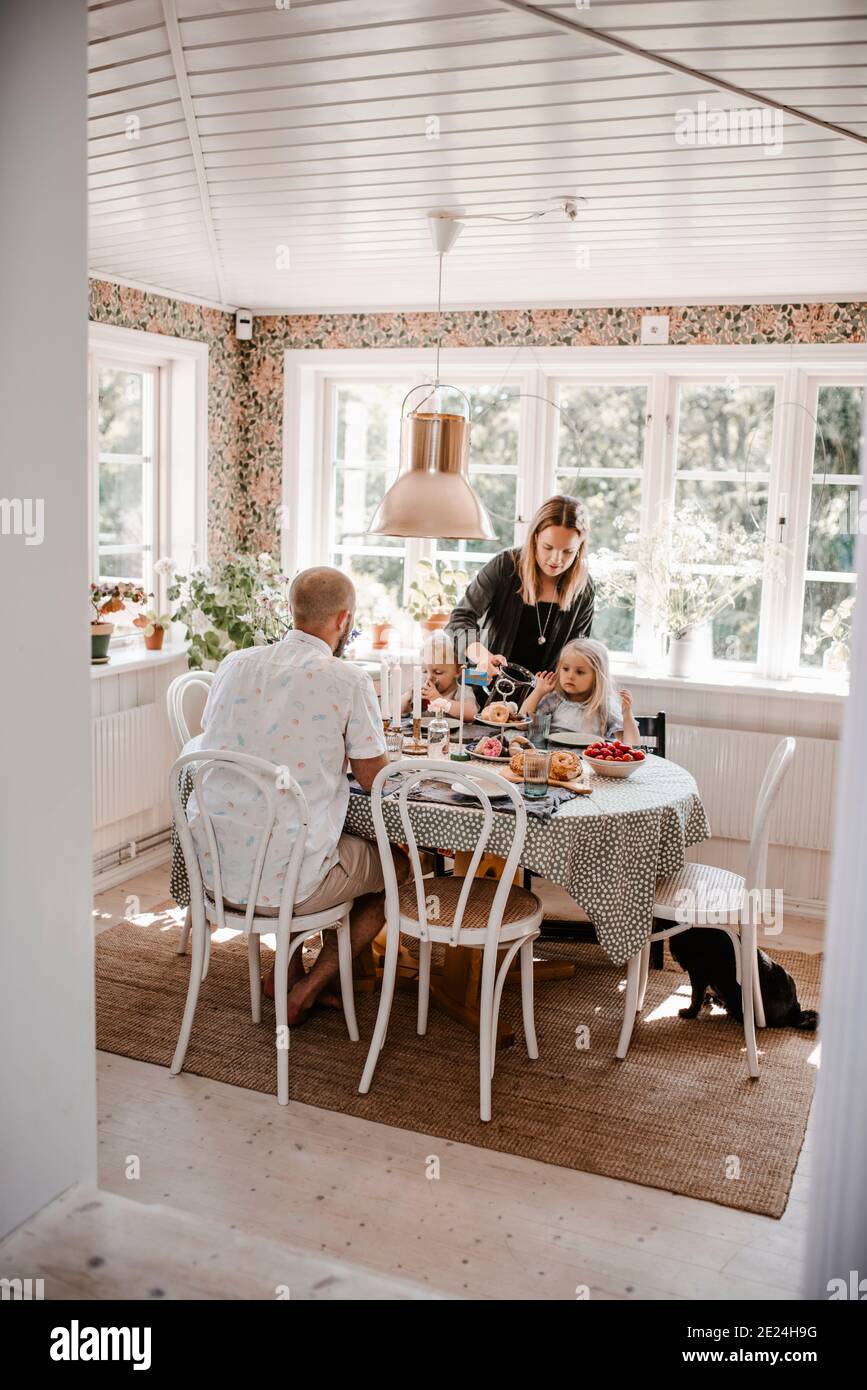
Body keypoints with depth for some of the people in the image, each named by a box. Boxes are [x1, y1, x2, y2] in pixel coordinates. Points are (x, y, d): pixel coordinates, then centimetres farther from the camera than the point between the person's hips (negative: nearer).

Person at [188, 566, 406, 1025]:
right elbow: (374, 779, -2)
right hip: (285, 881, -6)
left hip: (210, 867, 6)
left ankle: (288, 968, 34)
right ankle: (310, 988, 19)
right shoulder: (348, 681, -11)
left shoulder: (234, 664, 5)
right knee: (397, 865, 22)